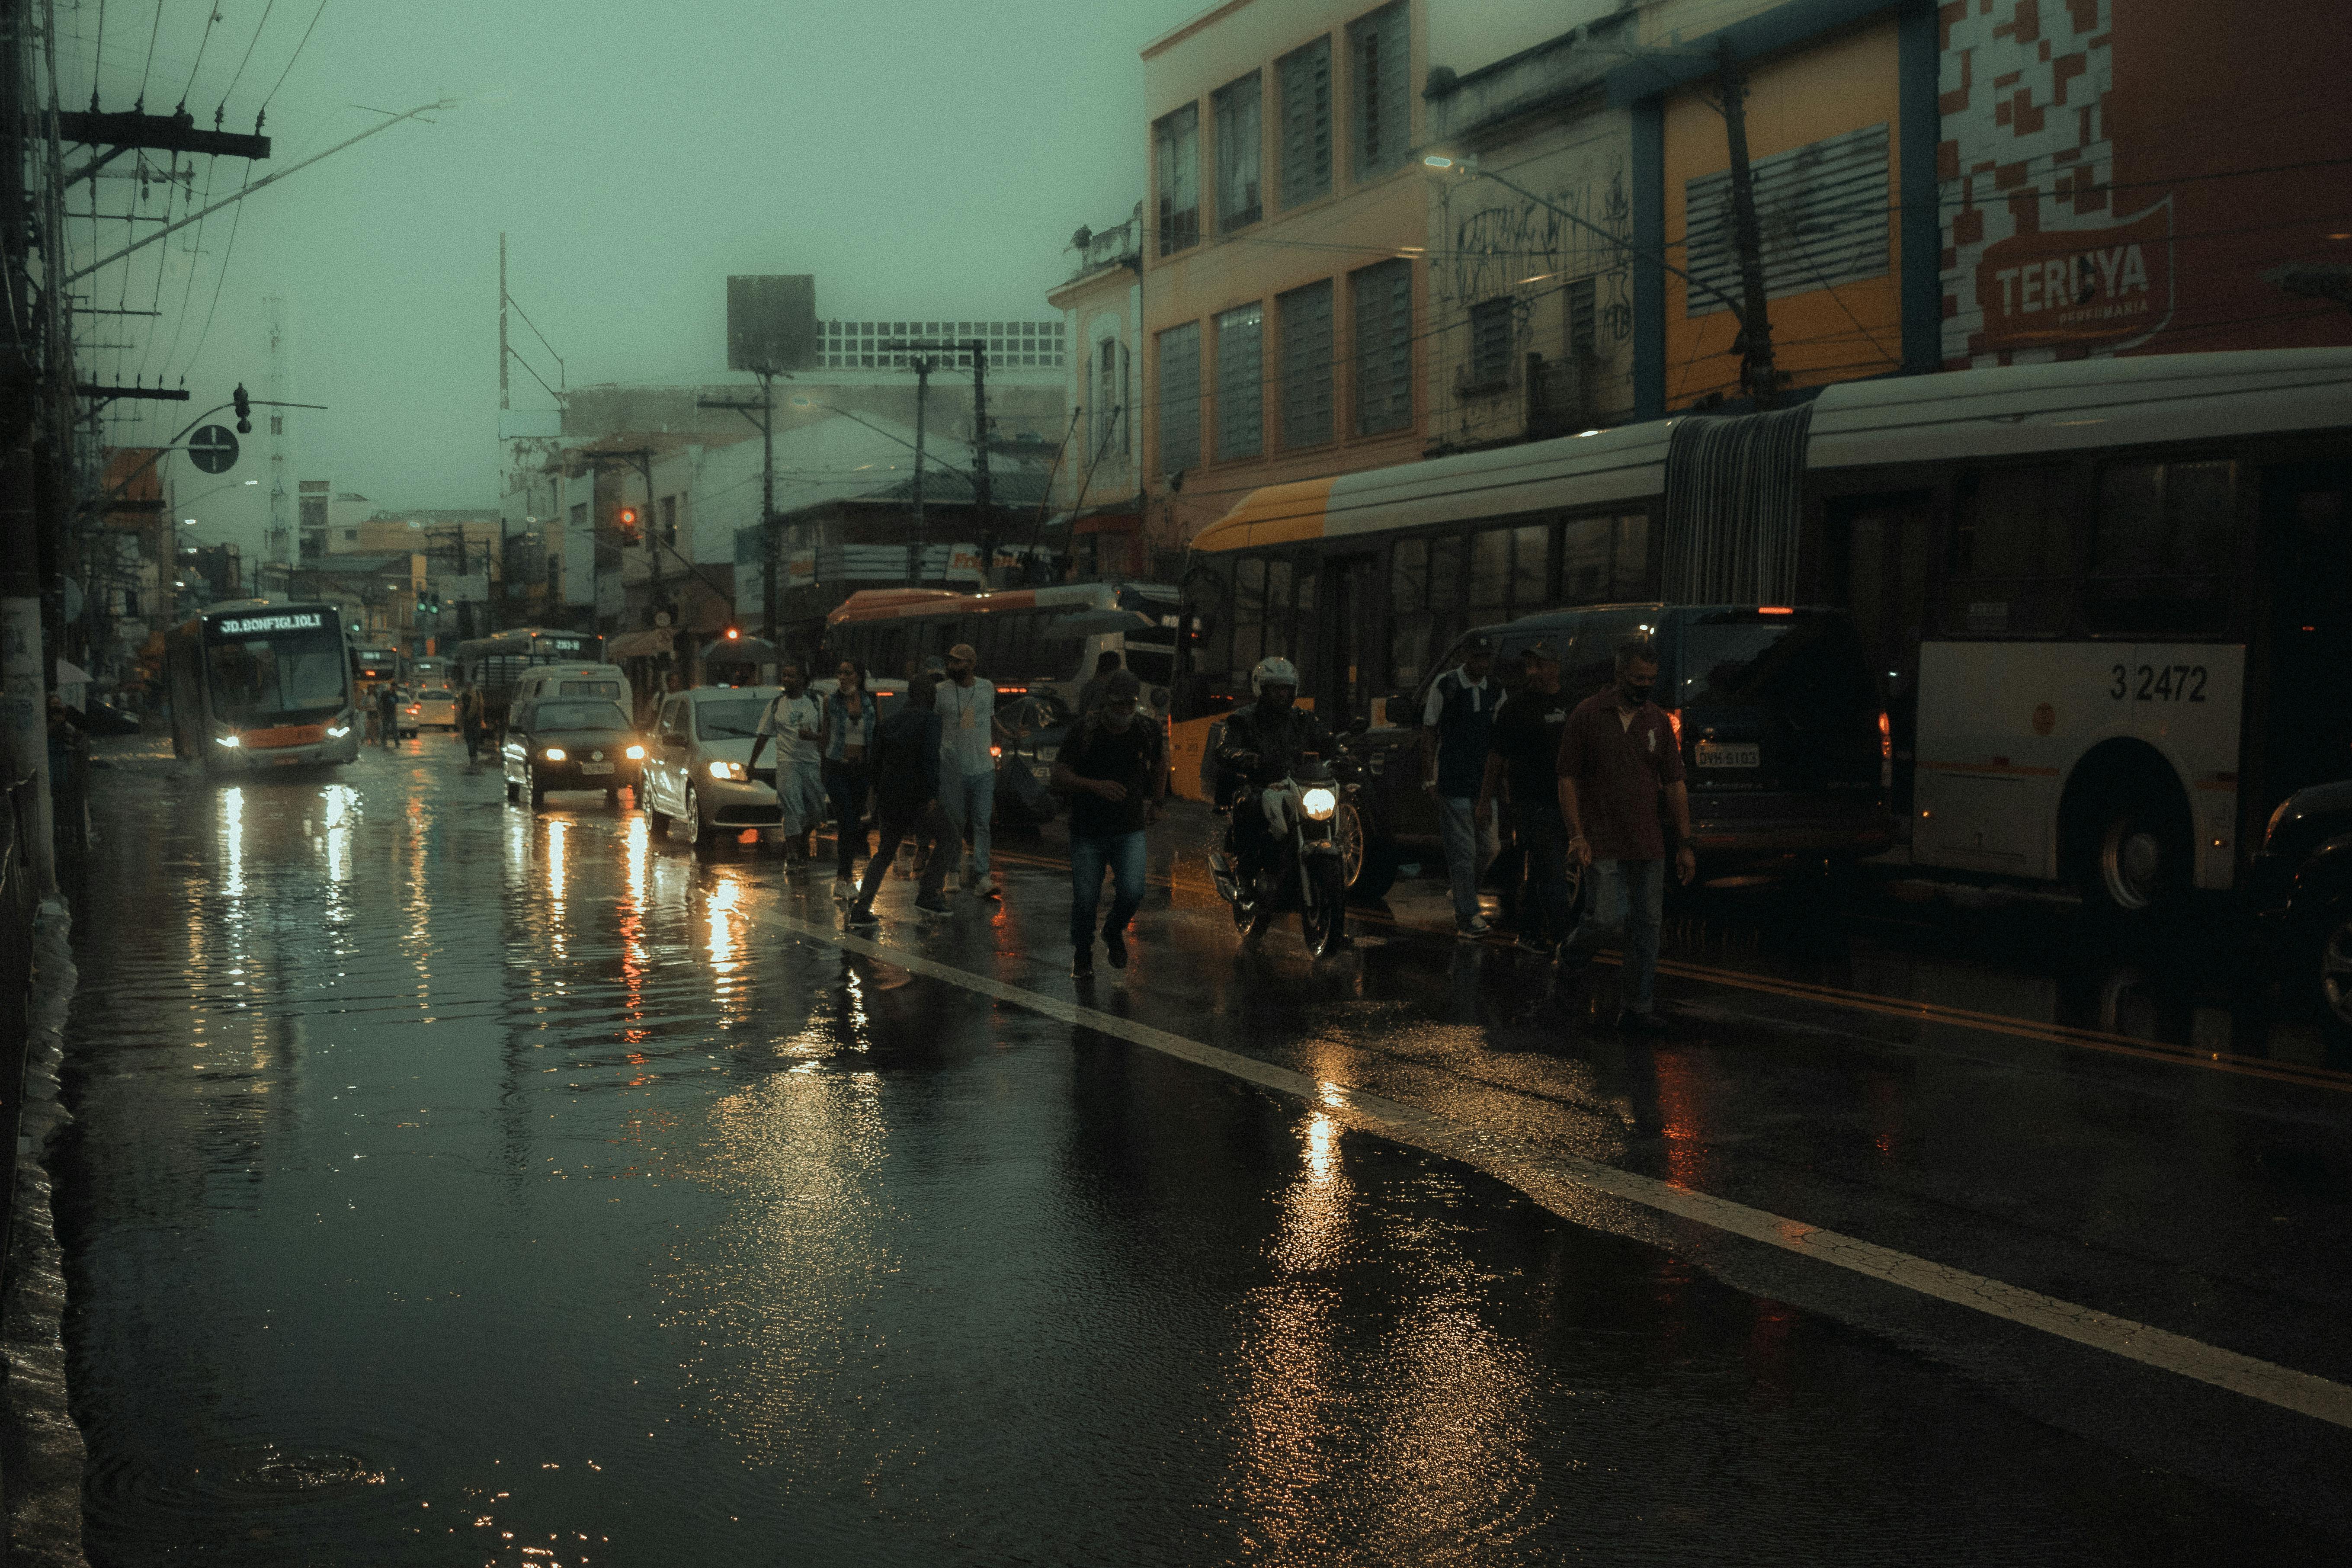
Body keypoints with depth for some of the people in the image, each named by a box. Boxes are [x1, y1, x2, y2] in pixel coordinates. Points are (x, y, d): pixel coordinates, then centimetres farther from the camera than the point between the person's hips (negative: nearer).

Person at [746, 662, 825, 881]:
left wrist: (813, 736, -15)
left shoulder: (816, 704, 7)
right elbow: (763, 736, 14)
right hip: (787, 764, -2)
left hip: (813, 763, 2)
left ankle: (800, 842, 34)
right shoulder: (776, 706, 8)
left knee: (816, 811, 6)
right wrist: (752, 763, 14)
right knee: (793, 812, -11)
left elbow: (826, 734, 6)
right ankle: (792, 863, -12)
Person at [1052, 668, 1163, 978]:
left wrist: (1155, 801, 22)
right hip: (1088, 832, -1)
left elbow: (1160, 762, 19)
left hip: (1130, 830, 1)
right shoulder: (1084, 731, -10)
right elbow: (1060, 777, -12)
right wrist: (1095, 786, -27)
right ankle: (1082, 952, 30)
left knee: (1132, 892, -16)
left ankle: (1114, 932, 18)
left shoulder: (1147, 731, -3)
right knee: (1085, 900, 2)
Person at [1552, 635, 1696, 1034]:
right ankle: (1574, 953, 20)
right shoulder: (1588, 716, -3)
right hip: (1602, 843, -4)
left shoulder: (1657, 721, 9)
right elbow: (1567, 779, -3)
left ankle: (1636, 1008, 11)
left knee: (1646, 925, 3)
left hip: (1648, 844, 4)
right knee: (1607, 918, -12)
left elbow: (1675, 784, 11)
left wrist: (1685, 844, 6)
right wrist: (1576, 835, -12)